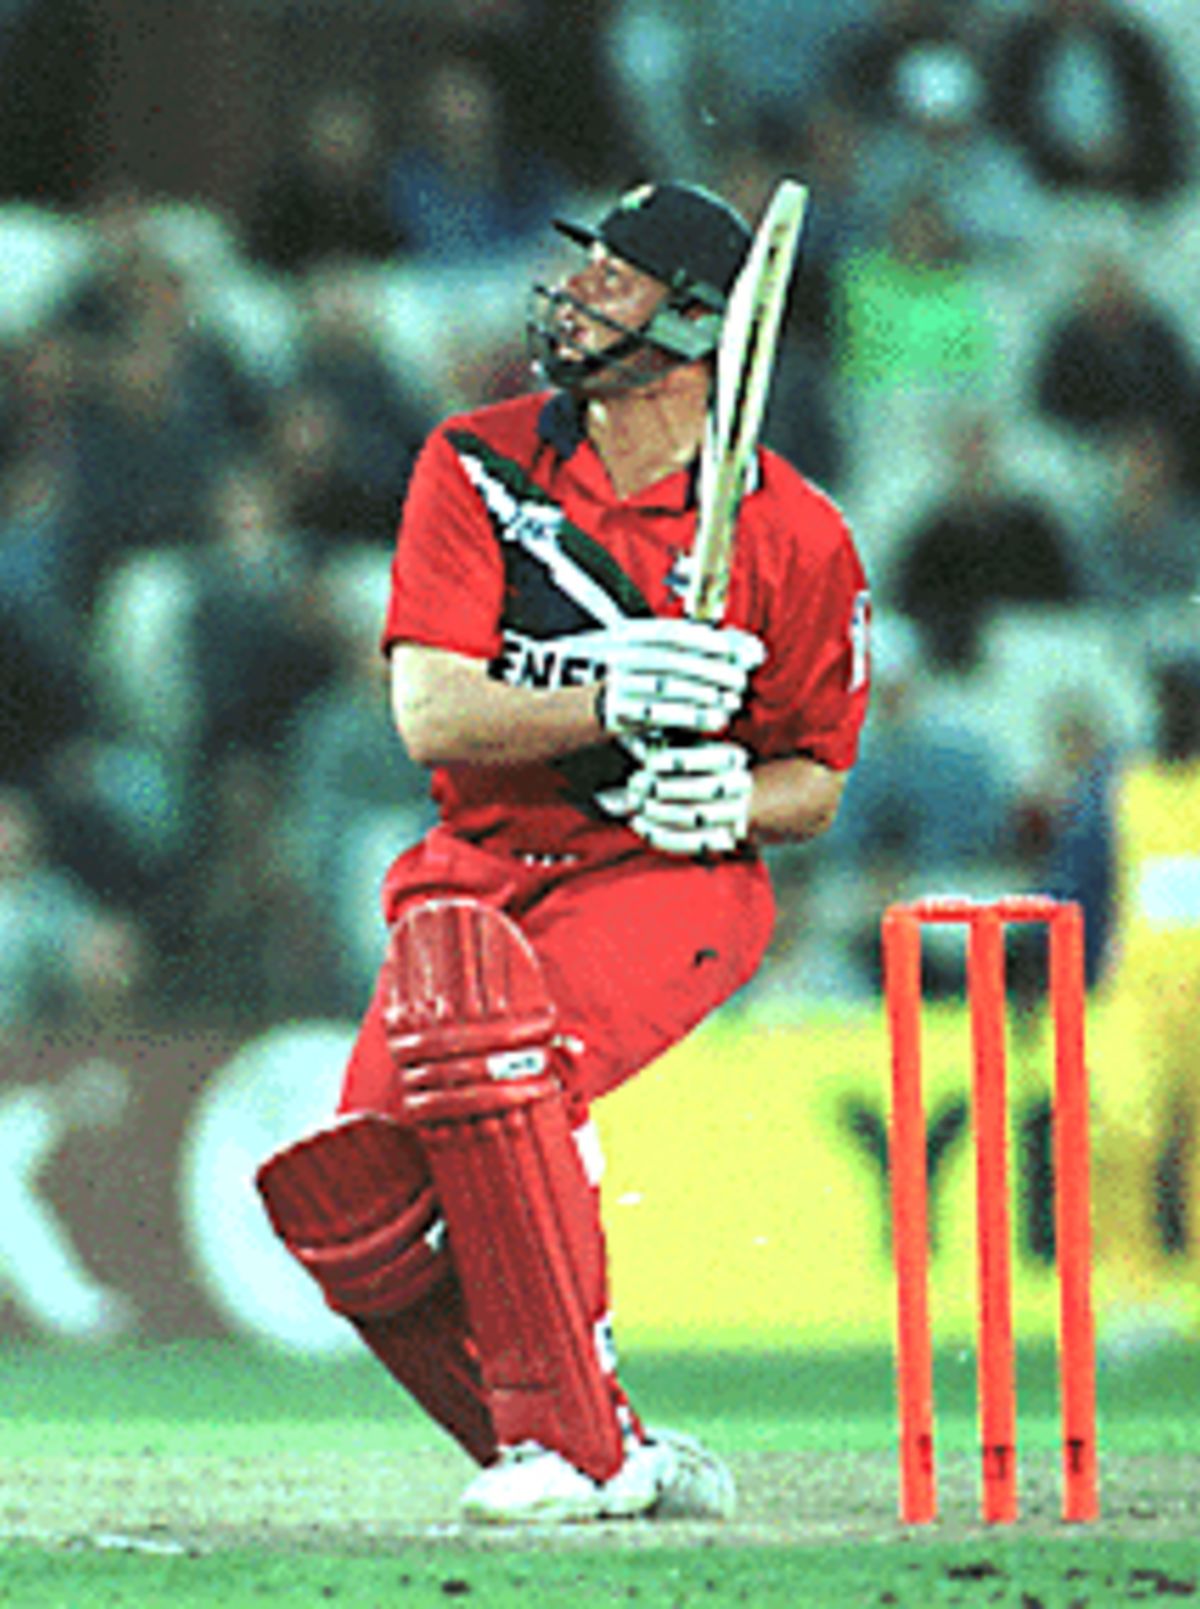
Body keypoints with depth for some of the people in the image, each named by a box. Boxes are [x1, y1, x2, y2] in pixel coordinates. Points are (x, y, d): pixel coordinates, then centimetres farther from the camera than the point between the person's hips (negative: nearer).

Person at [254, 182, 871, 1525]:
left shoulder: (795, 541, -4)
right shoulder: (480, 467, 0)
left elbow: (816, 783, 7)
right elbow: (431, 716, -10)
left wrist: (735, 799, -17)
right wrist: (608, 708, -28)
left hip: (671, 880, -3)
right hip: (482, 873, 4)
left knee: (488, 1039, -34)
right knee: (346, 1205, -16)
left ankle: (572, 1439, -25)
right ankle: (614, 1461, 2)